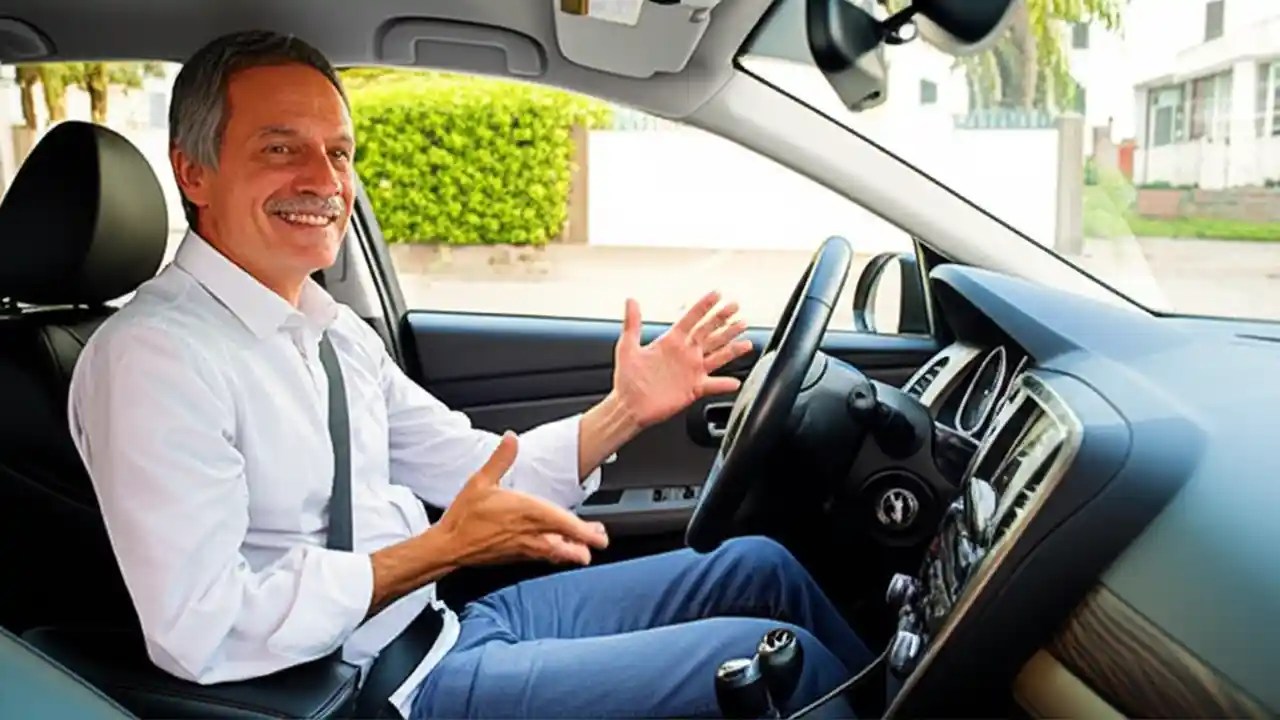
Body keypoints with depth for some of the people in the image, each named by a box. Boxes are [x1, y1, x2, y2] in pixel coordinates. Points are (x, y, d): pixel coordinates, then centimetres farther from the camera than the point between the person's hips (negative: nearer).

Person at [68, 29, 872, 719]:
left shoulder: (333, 329, 7)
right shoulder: (156, 356, -18)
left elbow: (479, 475, 10)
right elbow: (201, 630, -23)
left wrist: (624, 411, -3)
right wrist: (440, 552, -24)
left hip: (450, 623, 8)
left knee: (759, 566, 9)